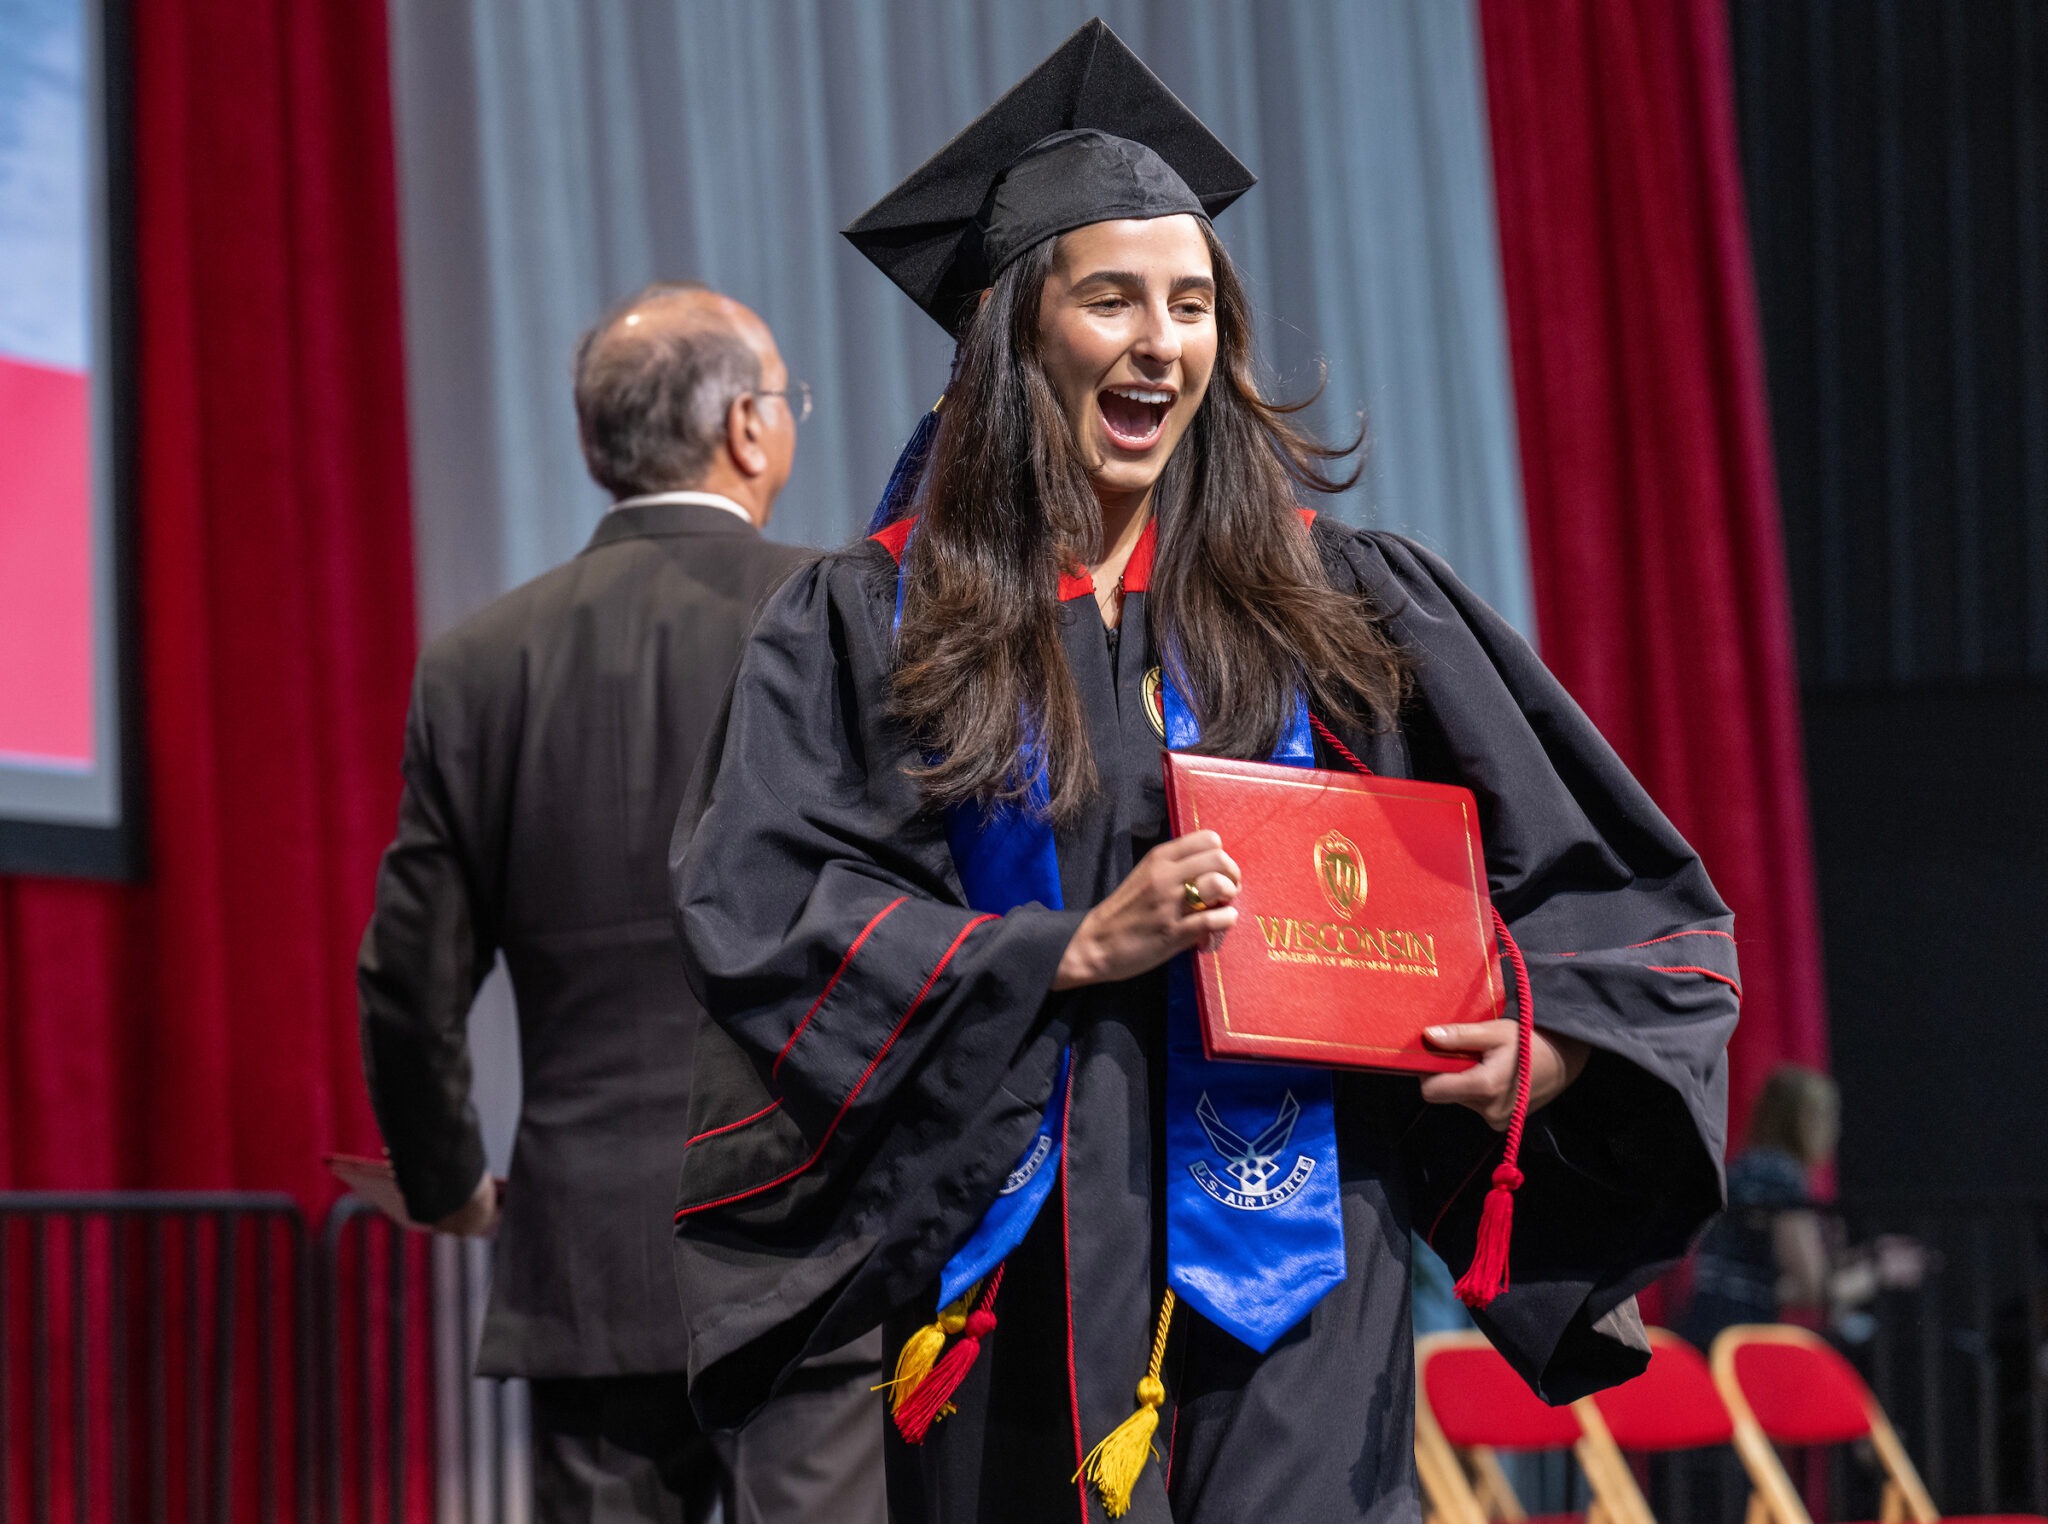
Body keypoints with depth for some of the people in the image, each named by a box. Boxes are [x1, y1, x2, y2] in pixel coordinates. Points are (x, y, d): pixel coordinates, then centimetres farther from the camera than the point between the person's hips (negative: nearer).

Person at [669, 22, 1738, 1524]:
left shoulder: (1337, 607, 9)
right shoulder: (863, 628, 5)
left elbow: (1624, 892, 11)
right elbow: (760, 921, -7)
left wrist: (1556, 1038, -9)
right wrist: (1080, 946, -14)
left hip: (1284, 1301, 0)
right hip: (1011, 1298, 0)